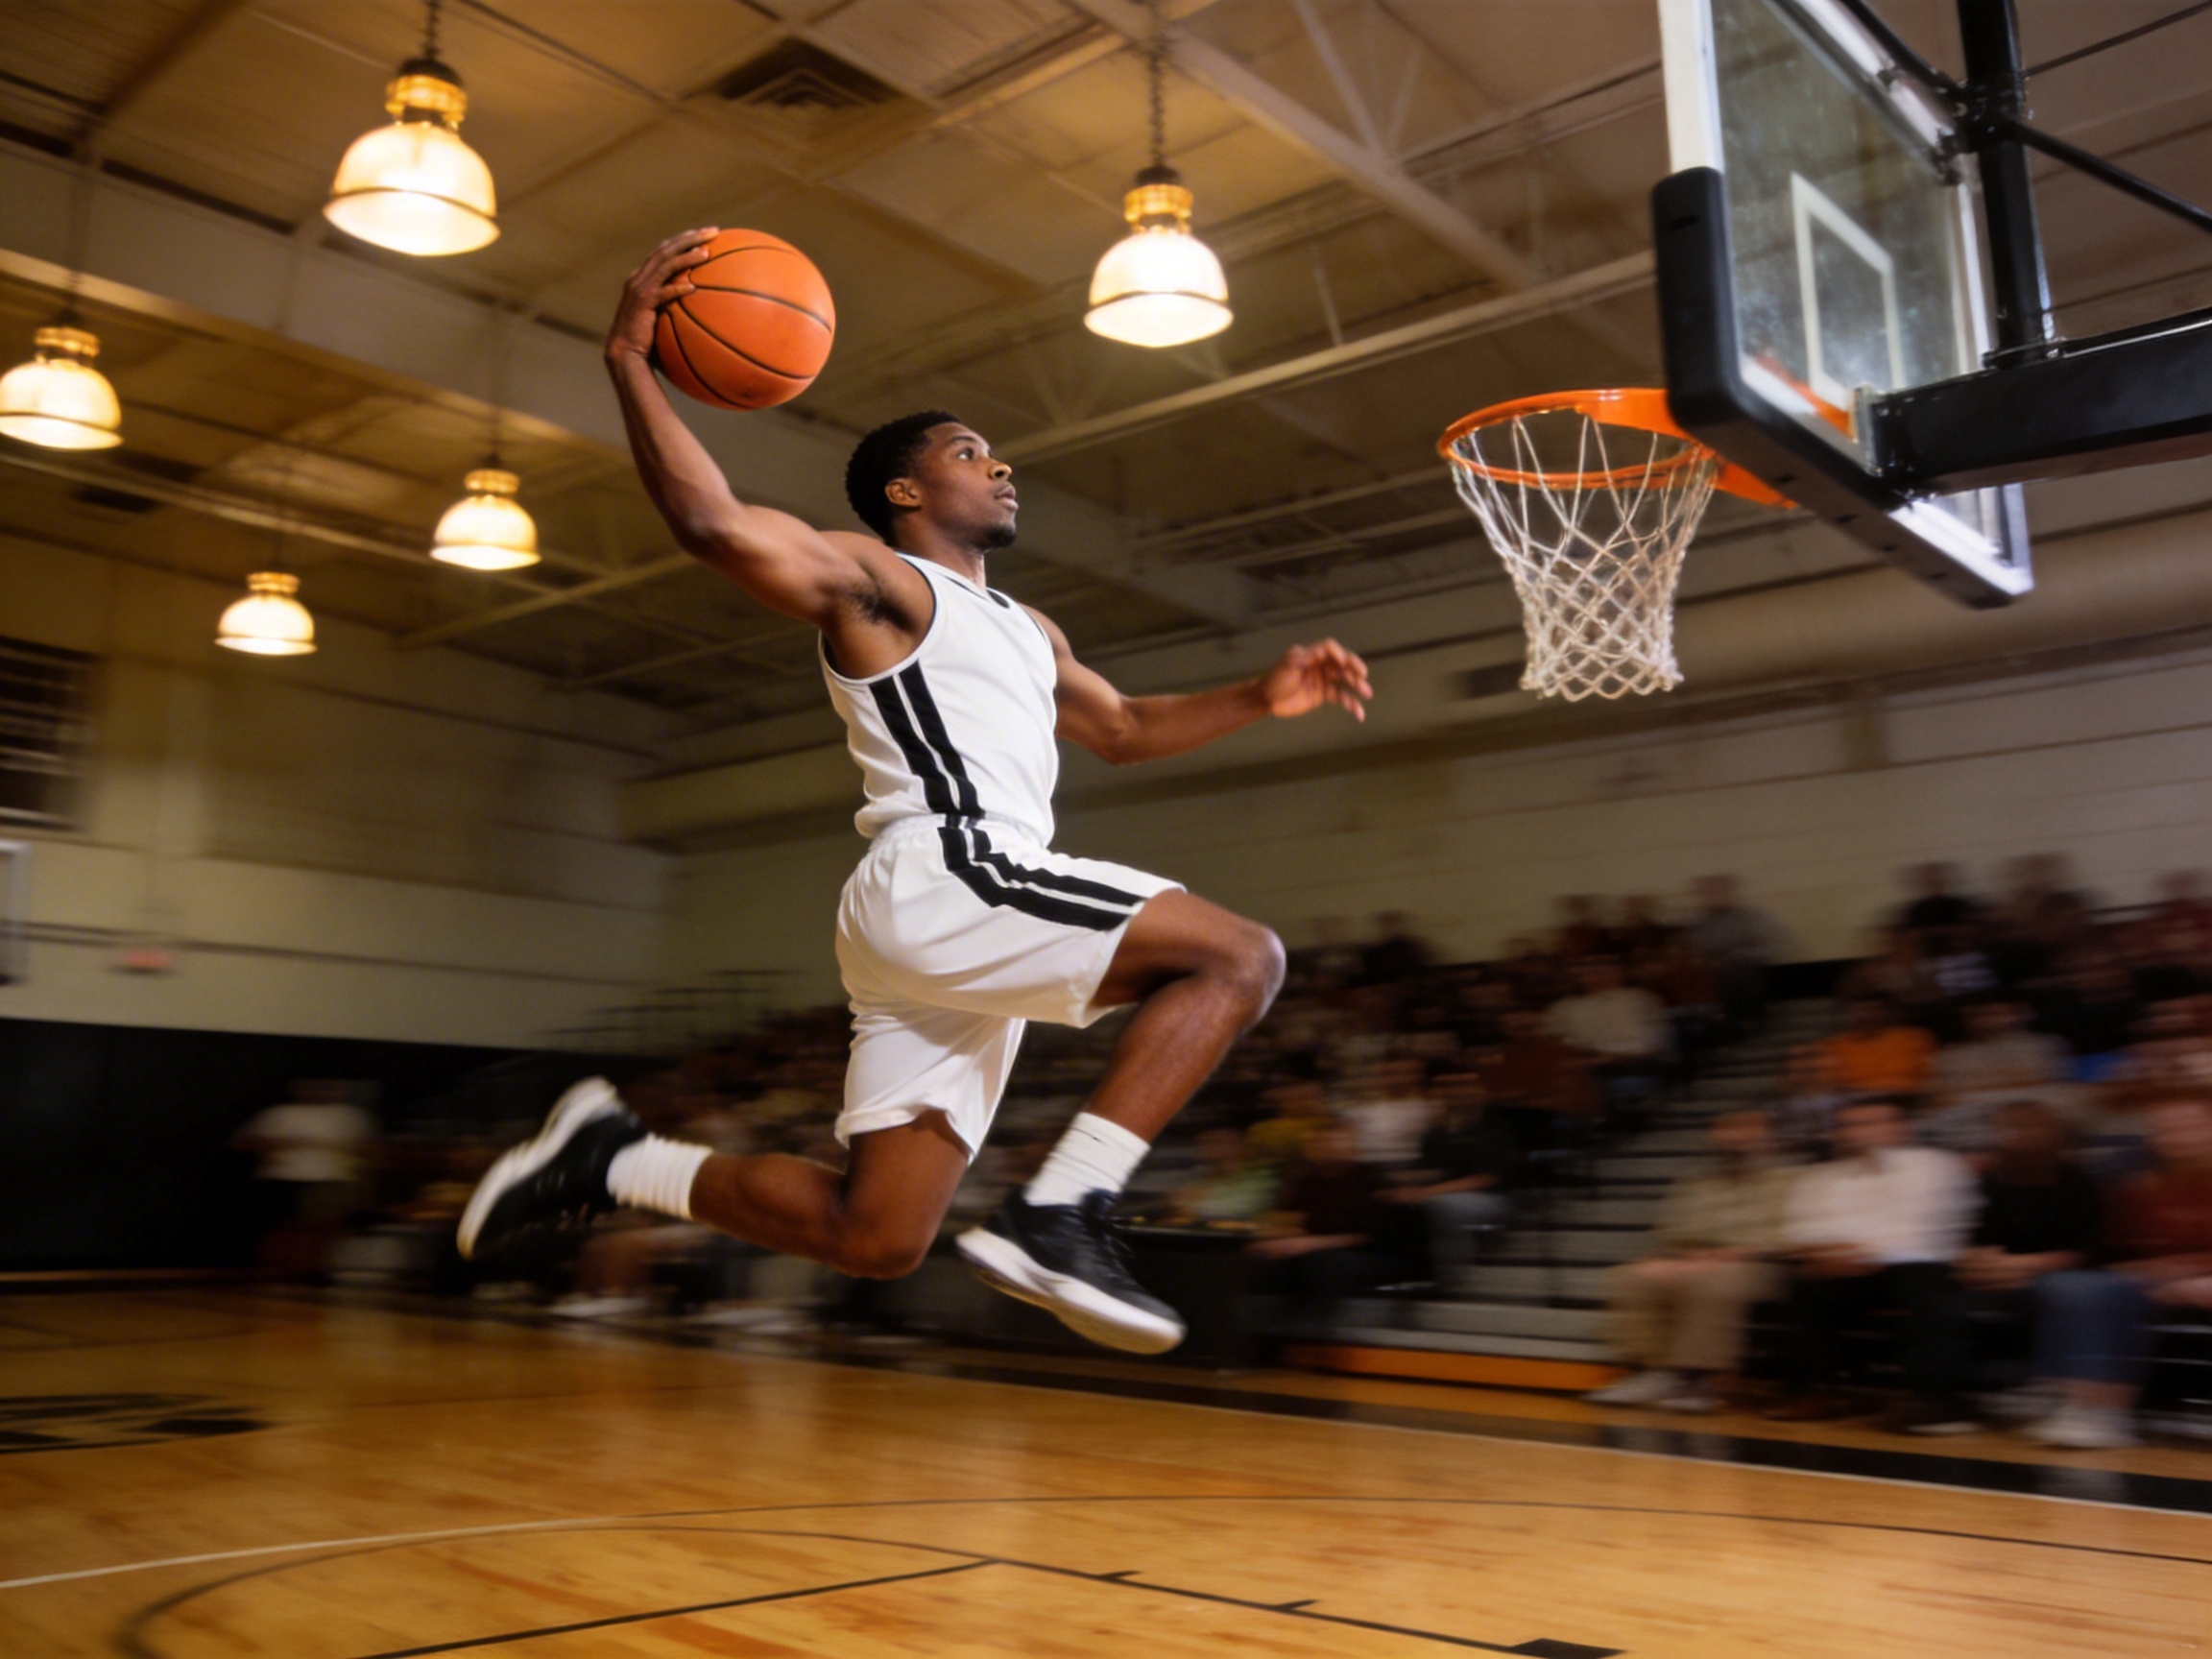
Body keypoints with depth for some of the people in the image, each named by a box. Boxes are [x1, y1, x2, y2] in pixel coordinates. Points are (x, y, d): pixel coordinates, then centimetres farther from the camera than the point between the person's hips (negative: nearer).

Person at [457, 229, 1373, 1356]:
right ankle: (1058, 1214, -19)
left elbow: (1123, 730, 39)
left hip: (968, 921, 9)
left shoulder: (1024, 629, 30)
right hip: (945, 878, -9)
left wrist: (1259, 698, 27)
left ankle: (613, 1159, 13)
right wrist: (630, 359, -19)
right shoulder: (874, 579, 3)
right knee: (1239, 957, -14)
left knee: (871, 1238, 5)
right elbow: (710, 519, -12)